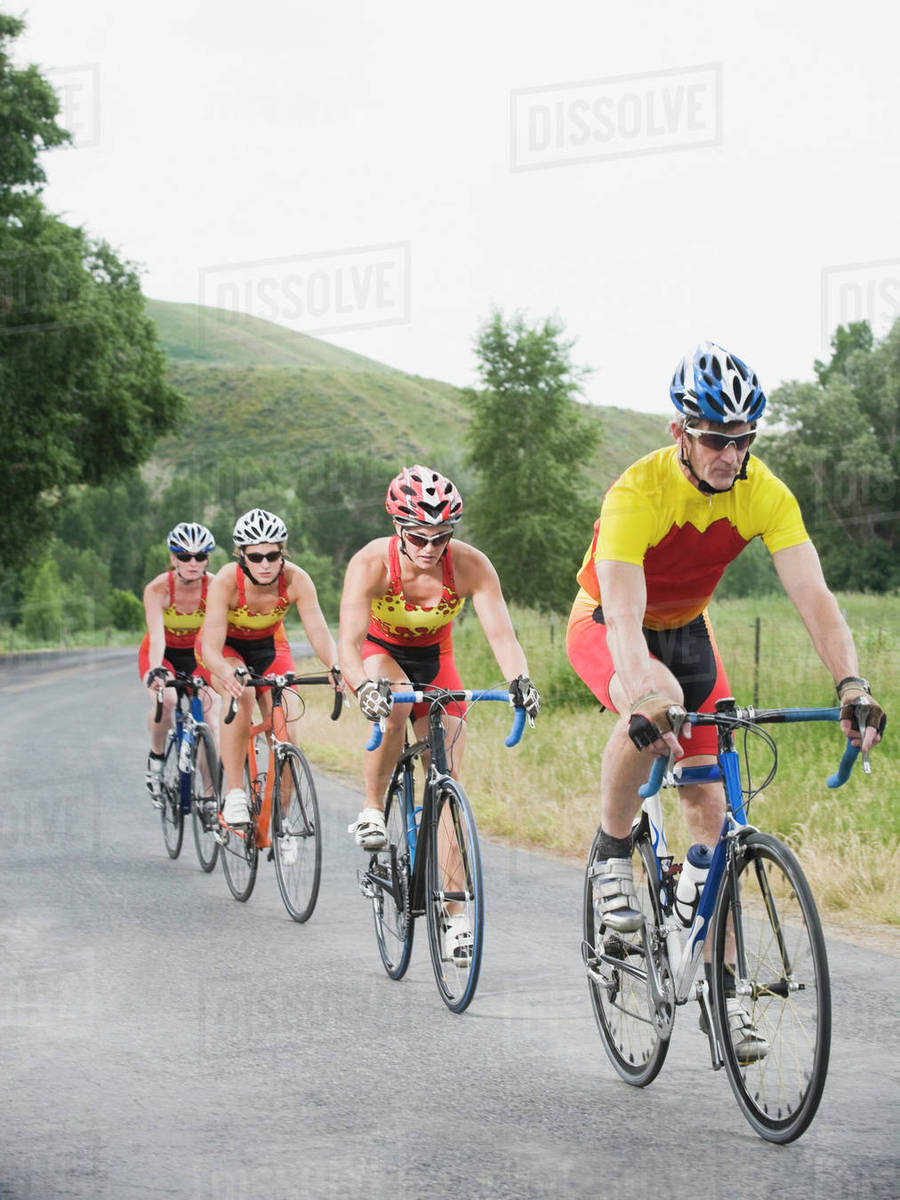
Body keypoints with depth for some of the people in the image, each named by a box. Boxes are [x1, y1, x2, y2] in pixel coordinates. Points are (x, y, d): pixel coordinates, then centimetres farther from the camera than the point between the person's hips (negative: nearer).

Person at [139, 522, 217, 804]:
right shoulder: (158, 589, -27)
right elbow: (156, 635, -38)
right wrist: (155, 670, -57)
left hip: (196, 654, 2)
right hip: (162, 655, -1)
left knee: (204, 716, -16)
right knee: (165, 699, -32)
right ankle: (156, 759, -5)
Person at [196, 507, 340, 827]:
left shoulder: (296, 580, -28)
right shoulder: (227, 581, -33)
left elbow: (319, 632, -31)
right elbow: (211, 648, -37)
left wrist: (335, 667, -52)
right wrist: (227, 673, -59)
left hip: (269, 646, 2)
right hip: (225, 647, -2)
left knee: (286, 733, -14)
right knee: (241, 693, -35)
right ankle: (234, 796, -28)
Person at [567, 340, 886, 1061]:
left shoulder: (763, 493, -22)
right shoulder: (638, 493, -33)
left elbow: (814, 596, -29)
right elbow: (624, 614, -44)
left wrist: (852, 685, -45)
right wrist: (644, 696, -61)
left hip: (686, 630, 4)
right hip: (604, 628, -4)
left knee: (710, 804, -3)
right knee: (653, 710, -38)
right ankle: (613, 860, -14)